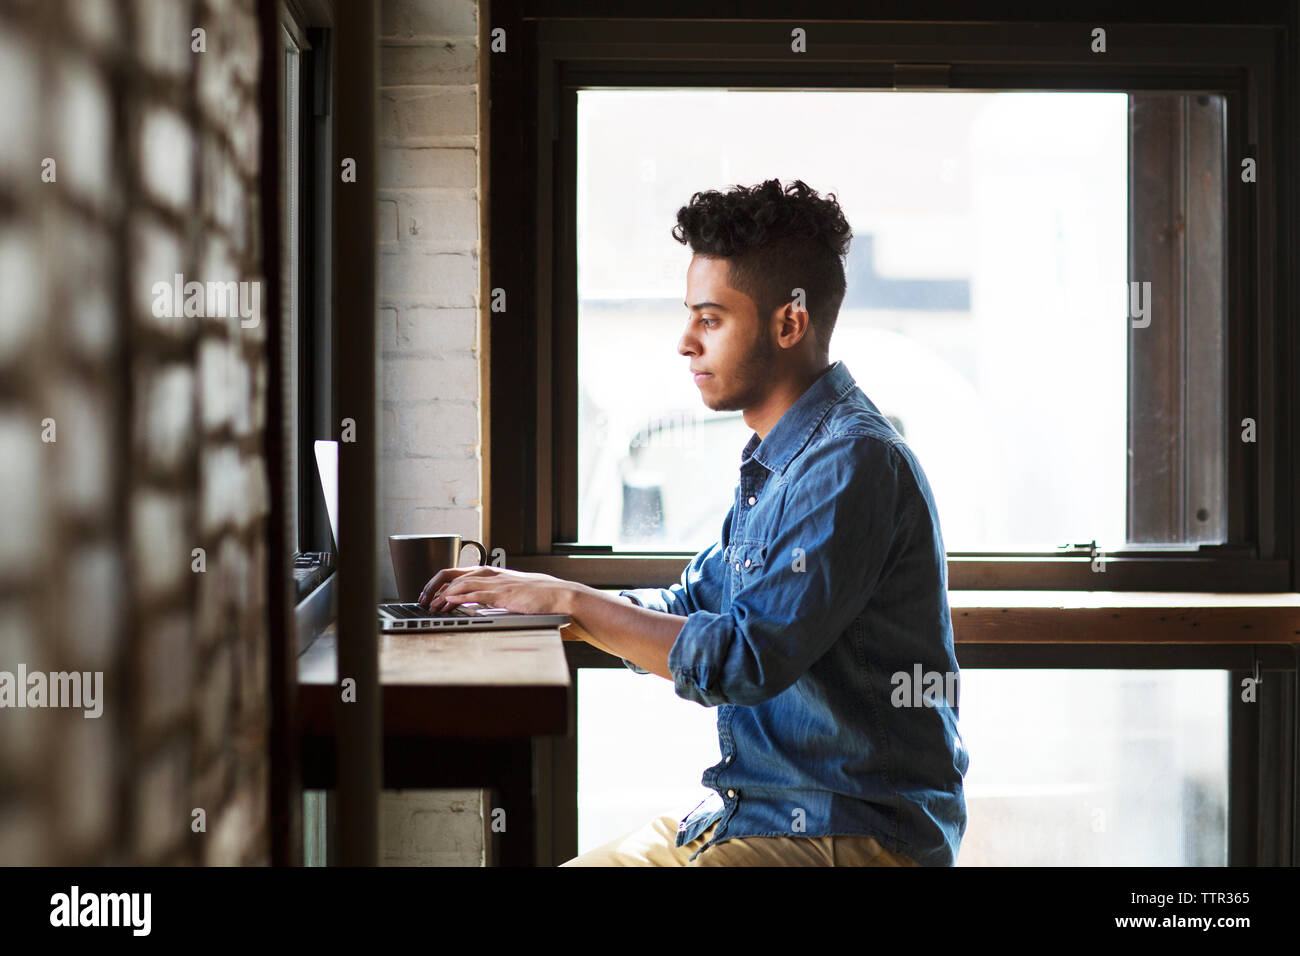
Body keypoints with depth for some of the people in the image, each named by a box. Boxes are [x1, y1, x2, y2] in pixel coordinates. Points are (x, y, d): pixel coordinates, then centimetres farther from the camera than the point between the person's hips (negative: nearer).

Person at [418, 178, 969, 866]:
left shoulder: (853, 463, -19)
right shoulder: (776, 461, 14)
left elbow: (739, 661, -24)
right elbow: (692, 609, 21)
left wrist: (573, 601, -15)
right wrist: (524, 594, 8)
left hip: (853, 835, -9)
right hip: (750, 812, 9)